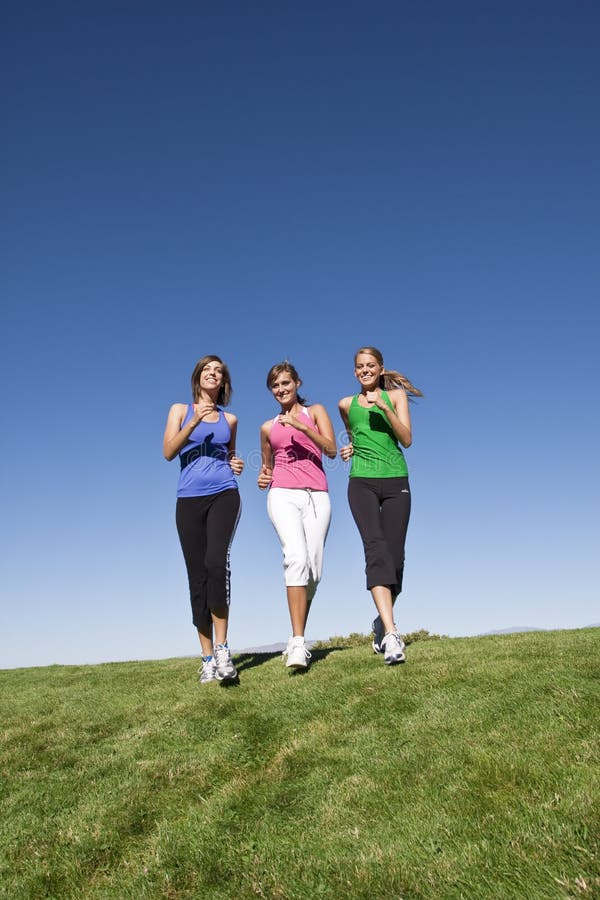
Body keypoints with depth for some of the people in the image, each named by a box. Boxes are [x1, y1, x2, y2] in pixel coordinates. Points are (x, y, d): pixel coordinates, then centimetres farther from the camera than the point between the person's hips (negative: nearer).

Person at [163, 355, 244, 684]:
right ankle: (208, 657, 10)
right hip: (189, 499, 0)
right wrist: (194, 422, -11)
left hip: (224, 495, 0)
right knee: (197, 577, 1)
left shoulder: (229, 419, 16)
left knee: (216, 562, -24)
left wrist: (236, 464, 7)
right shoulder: (180, 410, 12)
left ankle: (221, 648, -17)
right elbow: (168, 452, -1)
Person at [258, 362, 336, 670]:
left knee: (313, 569, -6)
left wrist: (301, 426, -12)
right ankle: (298, 643, -28)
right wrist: (263, 478, 7)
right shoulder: (268, 427, 21)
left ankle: (297, 639, 10)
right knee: (296, 557, -24)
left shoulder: (315, 411, 14)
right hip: (282, 495, 0)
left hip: (316, 496, 0)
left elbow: (331, 449, 0)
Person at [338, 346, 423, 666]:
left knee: (395, 557, -3)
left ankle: (382, 622, 21)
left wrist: (384, 407, -12)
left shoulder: (395, 395, 10)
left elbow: (407, 439, -1)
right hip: (361, 483, 0)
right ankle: (391, 633, -30)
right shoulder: (346, 404, 16)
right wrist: (350, 448, 12)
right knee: (375, 549, -21)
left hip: (396, 482, 0)